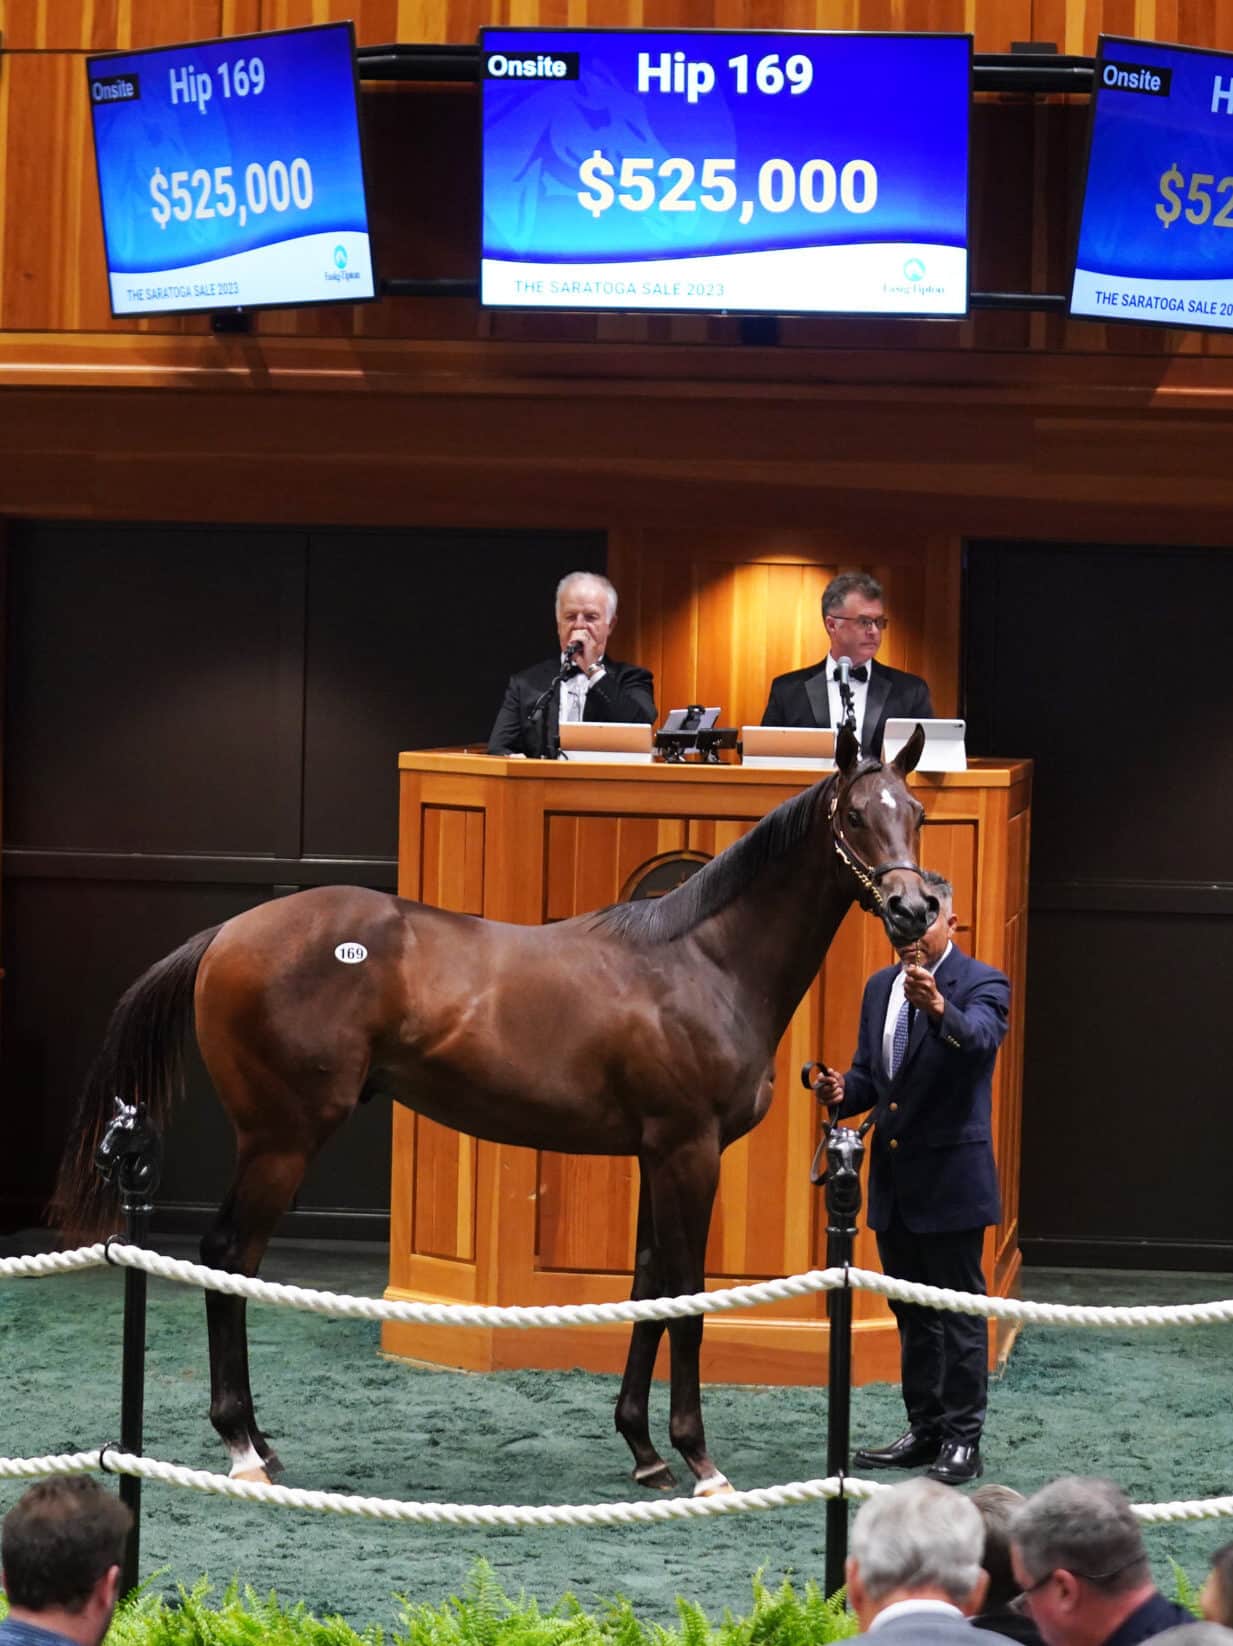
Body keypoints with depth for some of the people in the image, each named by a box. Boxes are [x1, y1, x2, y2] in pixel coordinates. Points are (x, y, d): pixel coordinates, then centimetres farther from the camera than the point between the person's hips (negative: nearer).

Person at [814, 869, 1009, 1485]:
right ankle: (925, 1429, 24)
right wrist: (844, 1091, -5)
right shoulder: (881, 986, 12)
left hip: (950, 1178, -7)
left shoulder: (981, 984, -10)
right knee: (912, 1313, 15)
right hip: (893, 1179, 7)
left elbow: (979, 1039, -32)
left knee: (959, 1312, -2)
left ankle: (962, 1440, 3)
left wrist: (939, 1009, -52)